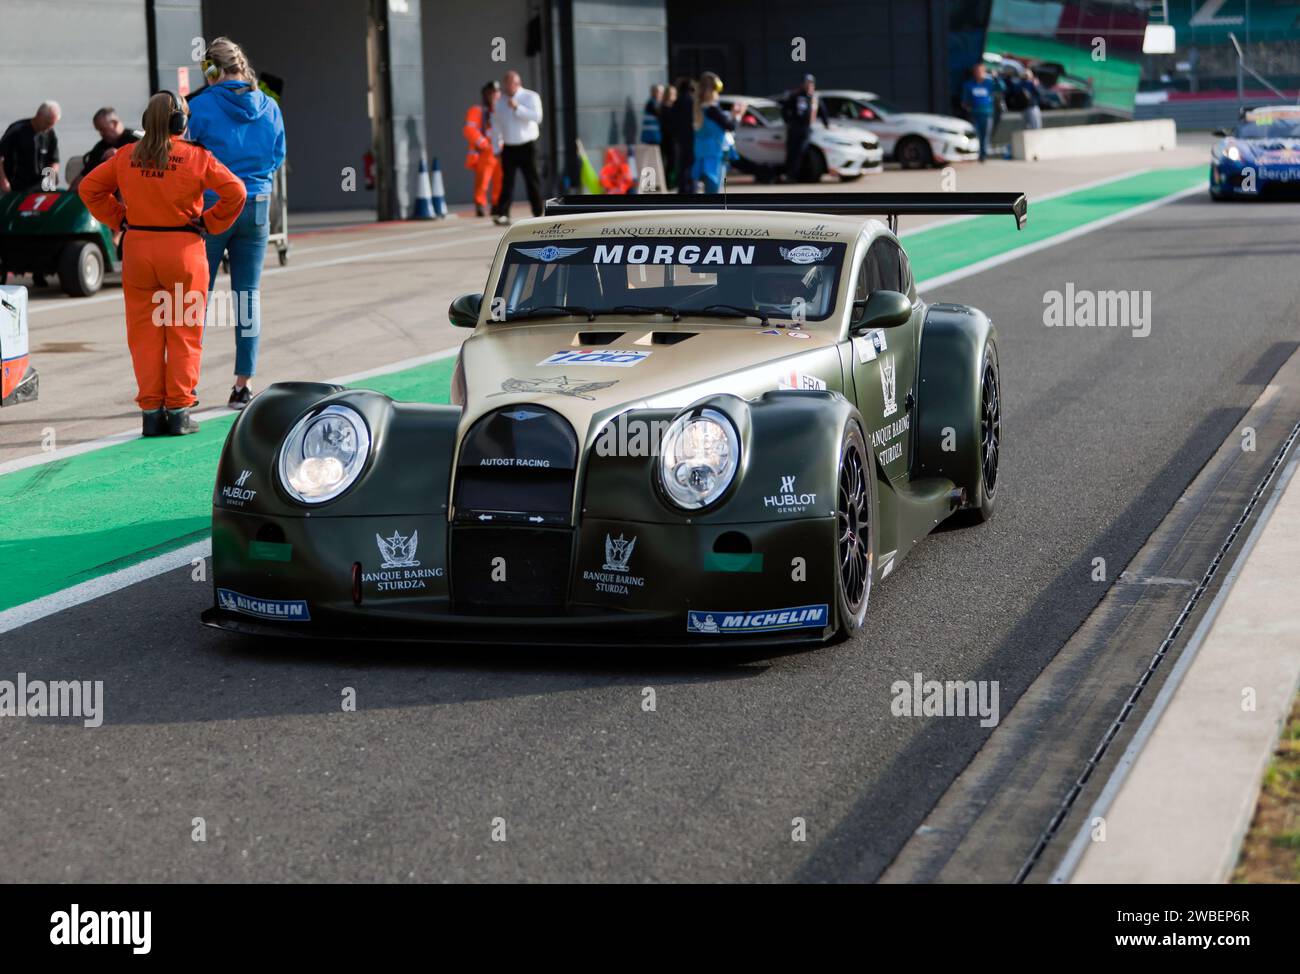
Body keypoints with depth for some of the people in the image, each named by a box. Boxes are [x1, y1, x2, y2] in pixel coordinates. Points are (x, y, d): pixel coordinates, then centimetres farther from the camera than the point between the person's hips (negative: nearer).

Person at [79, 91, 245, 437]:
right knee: (183, 333, 5)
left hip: (137, 250, 3)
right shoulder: (196, 157, -7)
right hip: (183, 251, -3)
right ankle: (179, 411, 4)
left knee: (144, 333, 8)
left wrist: (119, 217, 13)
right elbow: (234, 192, -12)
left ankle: (150, 411, 7)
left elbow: (90, 188, 11)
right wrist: (209, 222, 0)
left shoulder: (126, 157, 3)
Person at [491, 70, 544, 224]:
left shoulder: (531, 97, -1)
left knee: (532, 180, 0)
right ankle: (503, 214, -9)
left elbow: (536, 117, -16)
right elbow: (496, 125, 17)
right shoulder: (501, 100, 11)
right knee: (507, 181, -4)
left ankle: (538, 214, 6)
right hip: (508, 147, 3)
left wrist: (517, 108, -21)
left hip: (527, 146, -3)